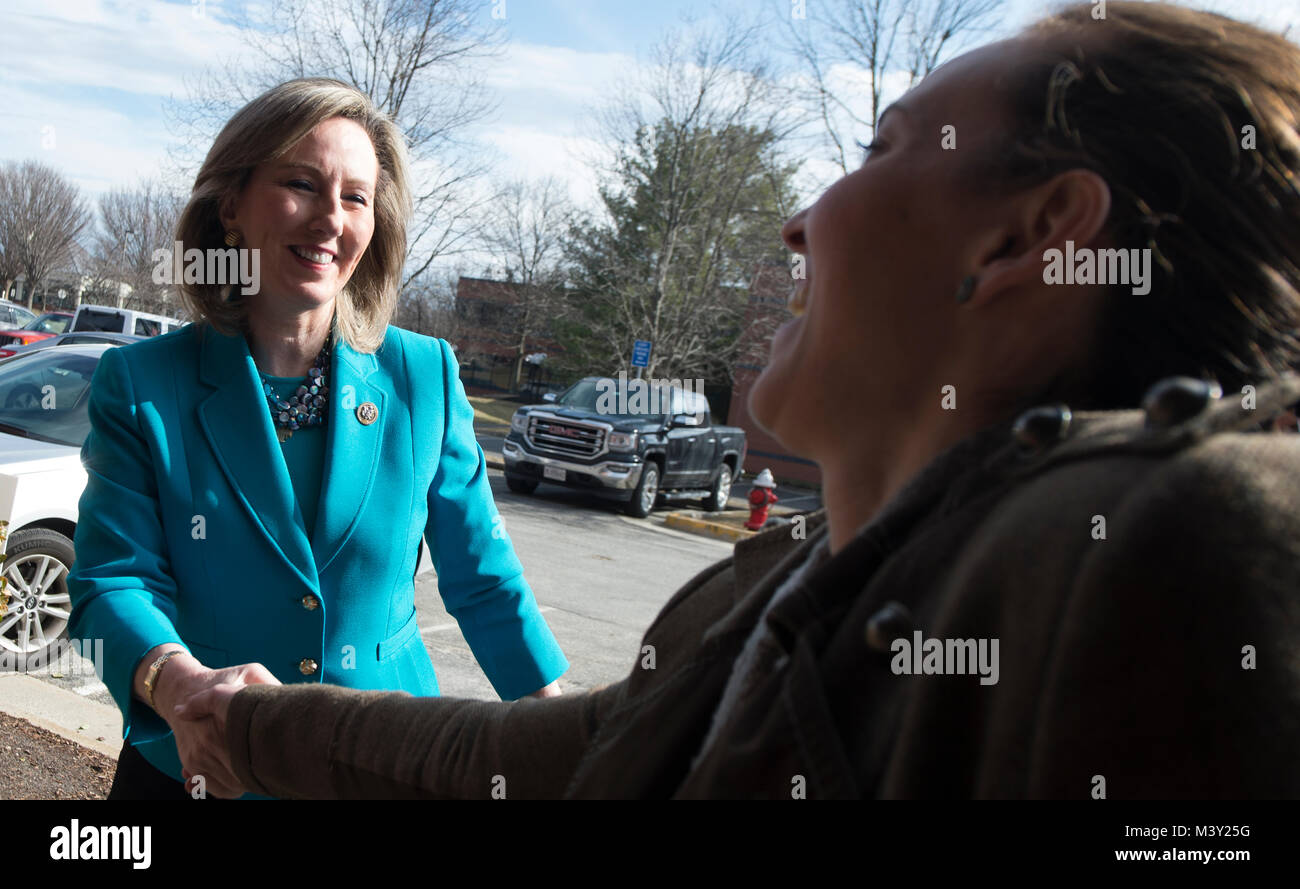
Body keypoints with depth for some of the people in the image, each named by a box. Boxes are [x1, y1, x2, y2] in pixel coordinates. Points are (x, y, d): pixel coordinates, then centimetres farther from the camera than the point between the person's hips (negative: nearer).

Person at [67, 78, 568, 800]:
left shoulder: (426, 377, -6)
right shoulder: (139, 385, -8)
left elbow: (483, 581, -2)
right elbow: (113, 578, -13)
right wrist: (179, 682, -34)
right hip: (194, 769, -1)